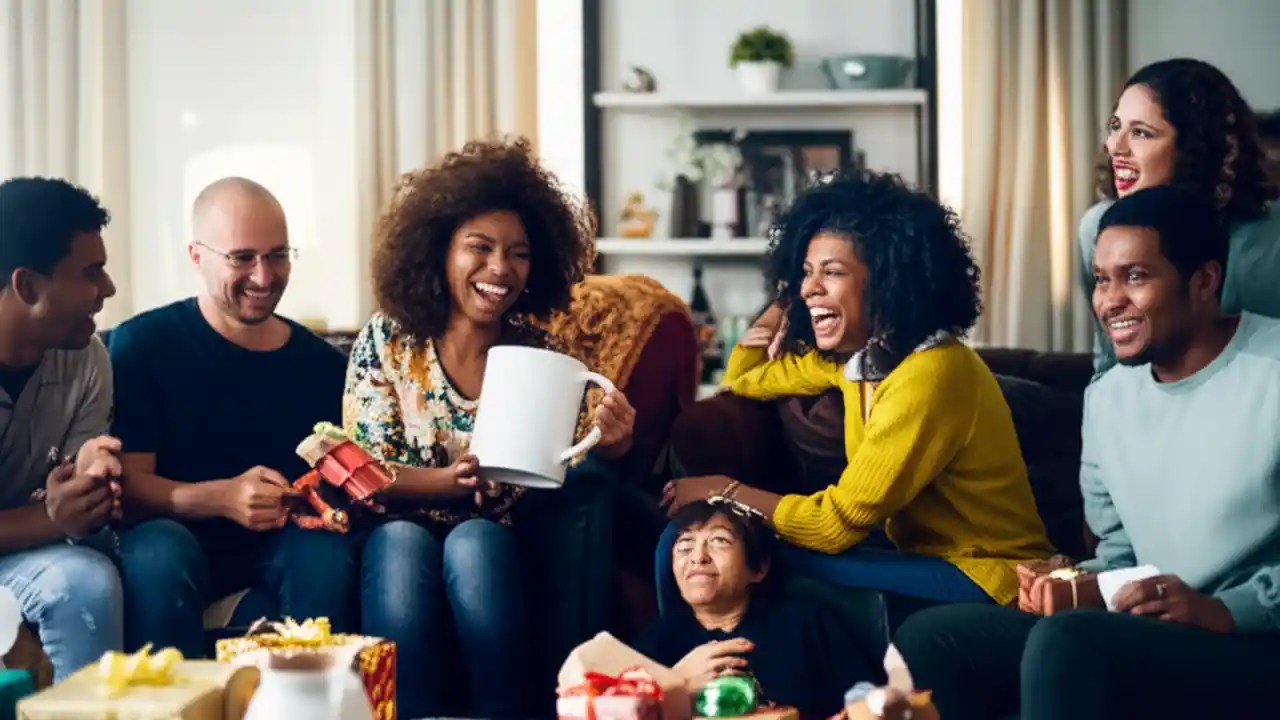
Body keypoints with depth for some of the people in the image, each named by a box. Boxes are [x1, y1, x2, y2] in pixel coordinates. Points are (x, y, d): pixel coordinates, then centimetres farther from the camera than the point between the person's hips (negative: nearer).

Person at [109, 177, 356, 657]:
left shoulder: (323, 364, 9)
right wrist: (221, 497, -26)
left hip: (281, 548, 3)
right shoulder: (142, 344, -2)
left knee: (327, 550, -30)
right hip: (178, 535, -2)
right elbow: (127, 483, -9)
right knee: (159, 549, -36)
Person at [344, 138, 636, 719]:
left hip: (494, 544, 0)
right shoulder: (386, 342, -2)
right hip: (398, 534, 0)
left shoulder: (538, 355, 0)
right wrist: (453, 480, -25)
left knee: (473, 544, -33)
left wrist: (607, 448, -25)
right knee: (401, 544, -33)